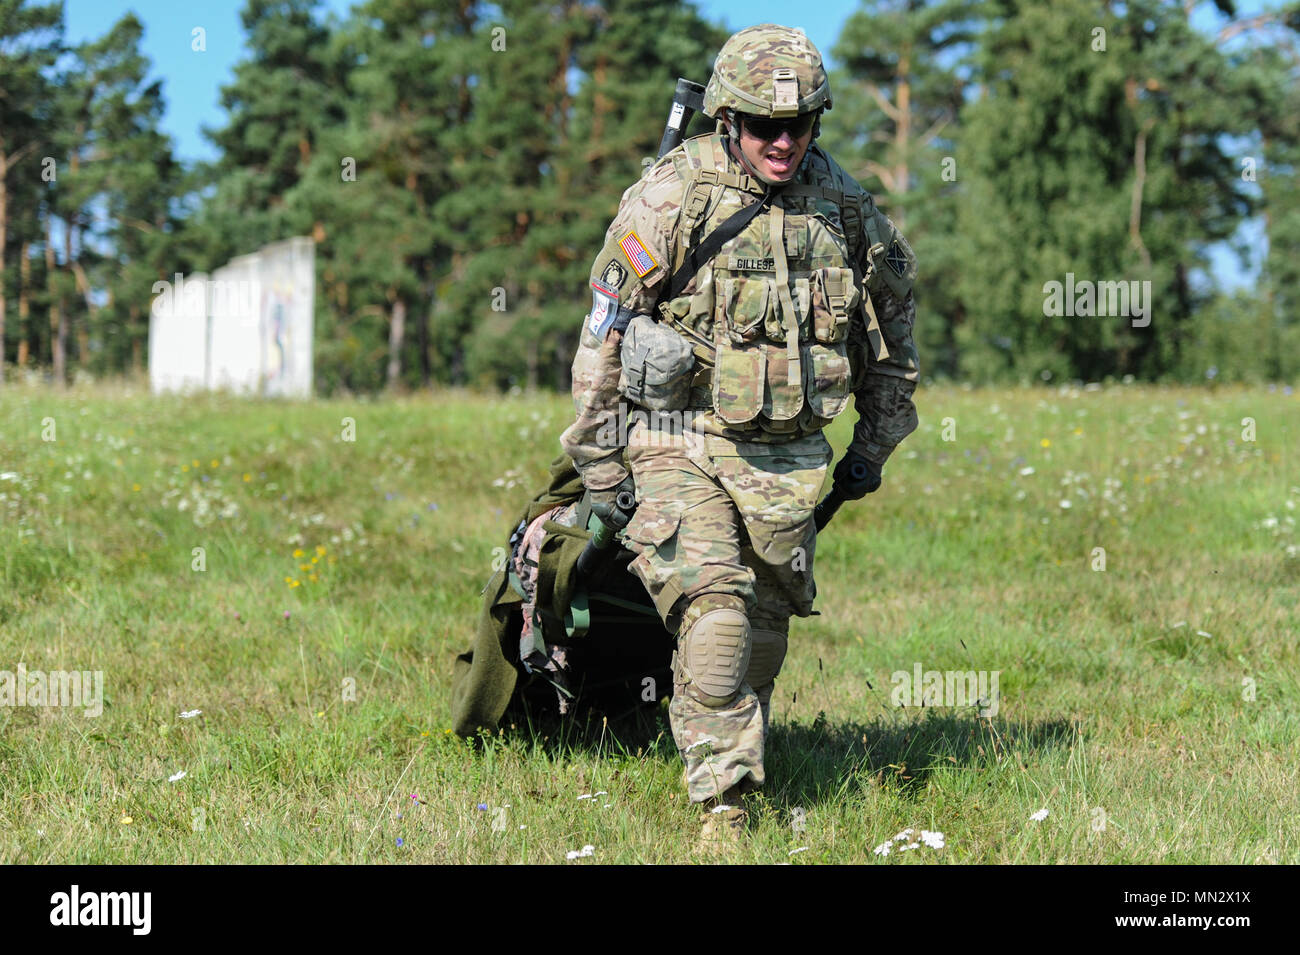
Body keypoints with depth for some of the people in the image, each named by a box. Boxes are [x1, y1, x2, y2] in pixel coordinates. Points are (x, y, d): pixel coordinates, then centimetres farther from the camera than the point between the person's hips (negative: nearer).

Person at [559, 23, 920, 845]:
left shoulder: (843, 204, 2)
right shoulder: (671, 198, -10)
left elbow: (890, 321, 17)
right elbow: (605, 330, -4)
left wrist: (874, 445, 19)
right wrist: (598, 465, -2)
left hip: (790, 459, 4)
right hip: (683, 445, -4)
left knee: (766, 627, 11)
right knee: (714, 615, -18)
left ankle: (737, 756, 32)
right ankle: (724, 800, -15)